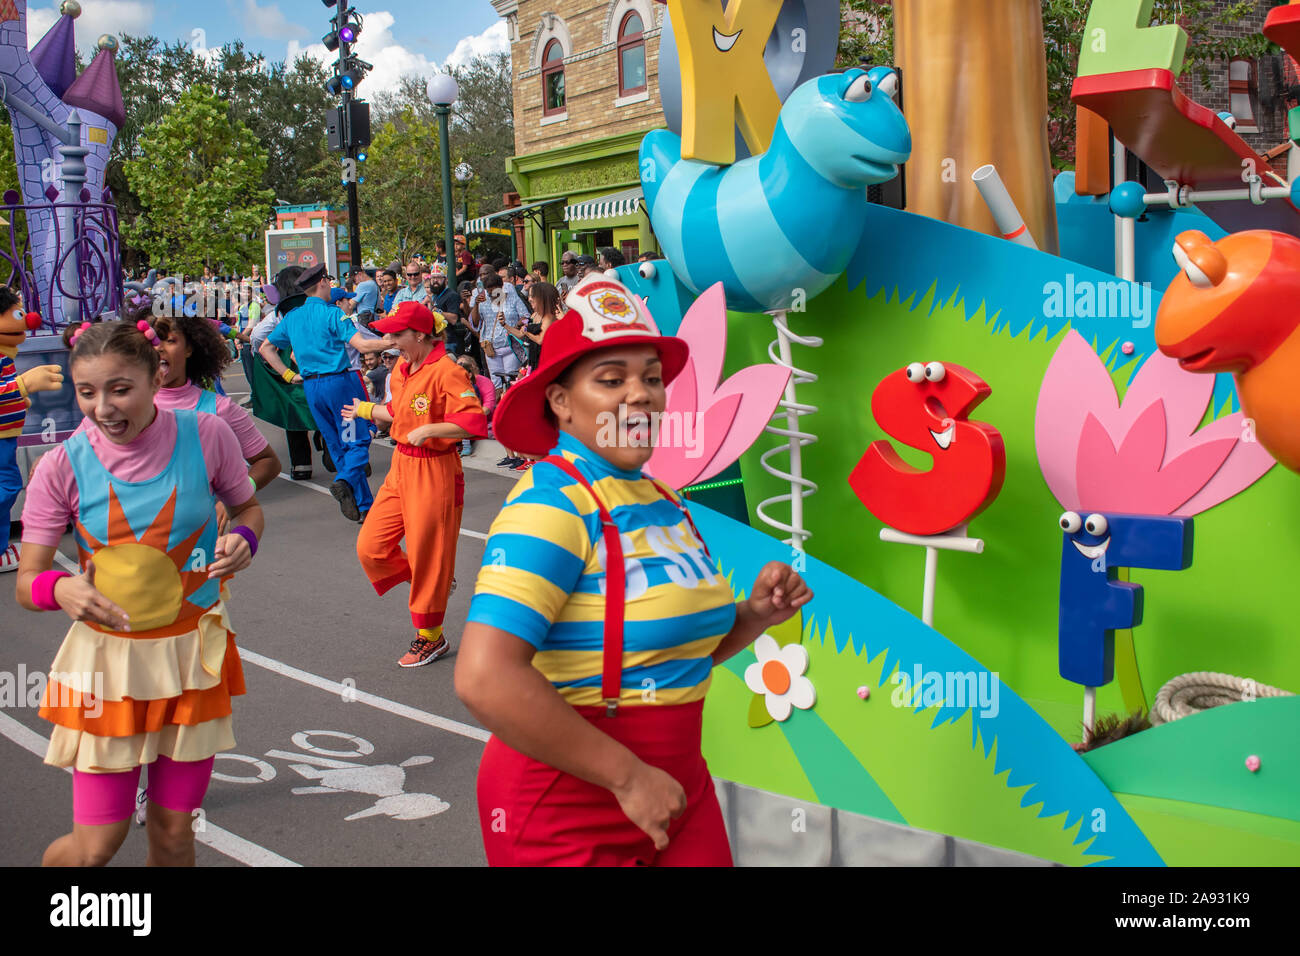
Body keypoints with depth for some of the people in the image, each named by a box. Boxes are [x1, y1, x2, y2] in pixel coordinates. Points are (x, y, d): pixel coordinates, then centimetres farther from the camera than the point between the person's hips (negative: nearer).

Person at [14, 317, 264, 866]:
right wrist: (59, 589, -27)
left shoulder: (205, 435, -9)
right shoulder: (62, 466, -11)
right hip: (107, 658, -1)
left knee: (173, 832, 11)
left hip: (193, 654, 1)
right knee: (96, 845, 2)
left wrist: (243, 539, -13)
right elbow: (27, 581, -5)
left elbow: (247, 507, 9)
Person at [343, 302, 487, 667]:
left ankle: (431, 637, 22)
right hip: (401, 467, 8)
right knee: (371, 547, 6)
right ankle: (428, 586, 30)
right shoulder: (402, 368, 8)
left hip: (434, 472, -8)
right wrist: (367, 410, 34)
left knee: (427, 557, 4)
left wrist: (429, 430, -31)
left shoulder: (445, 372, -19)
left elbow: (474, 422, -26)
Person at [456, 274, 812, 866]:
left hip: (677, 790, 7)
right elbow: (484, 679, -30)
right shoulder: (551, 504, -19)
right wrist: (628, 775, -24)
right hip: (568, 819, -7)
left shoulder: (661, 501, 6)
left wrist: (754, 616, -1)